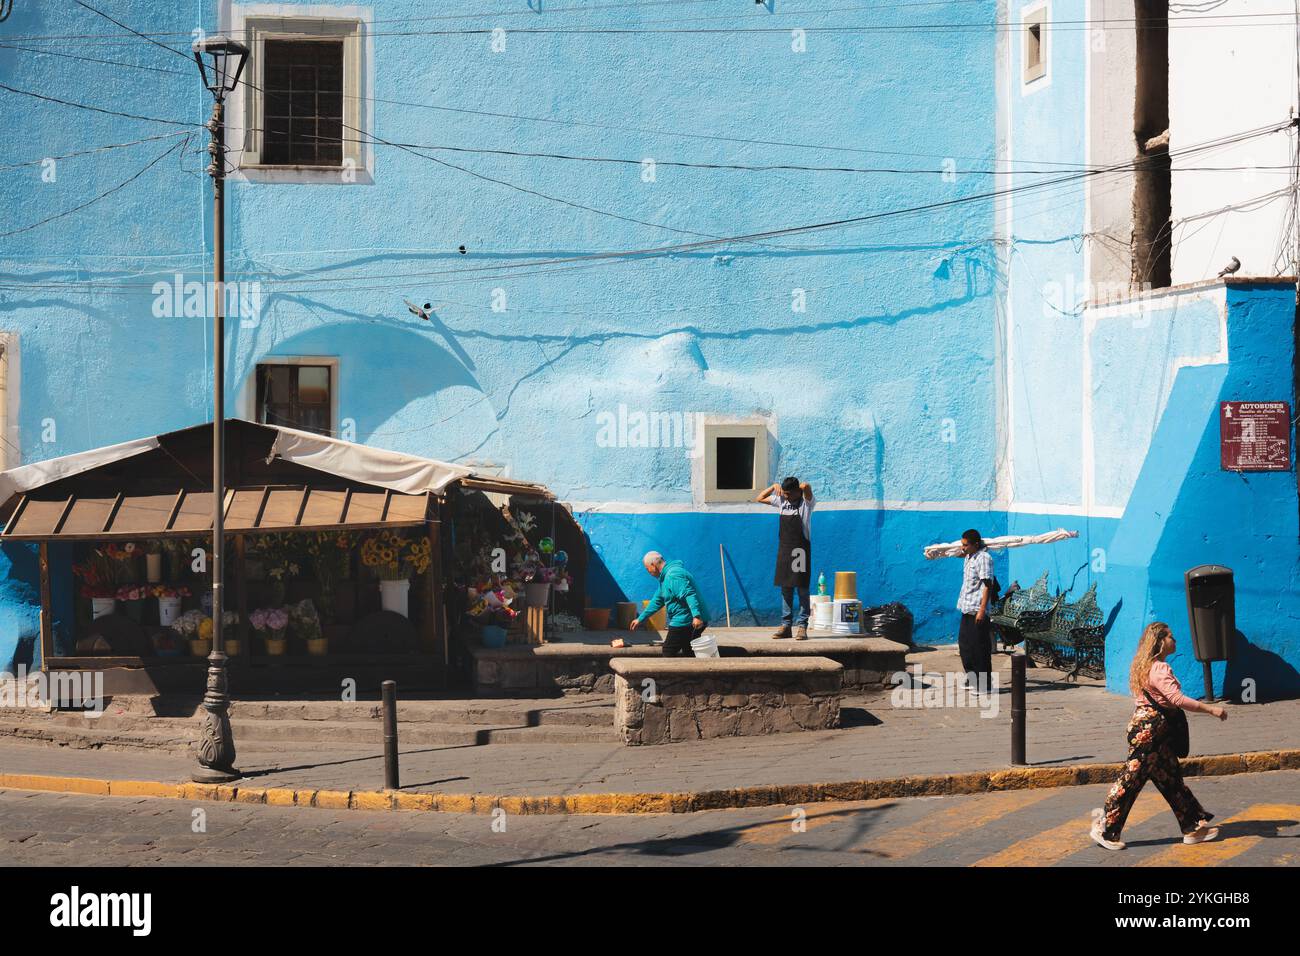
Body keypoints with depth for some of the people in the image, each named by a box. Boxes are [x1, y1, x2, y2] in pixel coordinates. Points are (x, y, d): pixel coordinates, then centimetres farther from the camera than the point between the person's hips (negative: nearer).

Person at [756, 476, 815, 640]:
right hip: (783, 550, 6)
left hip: (800, 551, -5)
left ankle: (802, 626, -2)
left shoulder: (806, 502, -9)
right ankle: (785, 626, 13)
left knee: (802, 589, -3)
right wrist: (774, 487, 4)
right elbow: (760, 498, 16)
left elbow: (806, 487, -30)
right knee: (785, 589, 8)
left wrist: (802, 486, -8)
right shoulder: (781, 501, 8)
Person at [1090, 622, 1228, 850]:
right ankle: (1106, 830, 3)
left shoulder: (1145, 666, 14)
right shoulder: (1159, 669, -18)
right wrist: (1211, 709, -24)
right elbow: (1178, 699, -26)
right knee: (1132, 779, -4)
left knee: (1171, 779, 12)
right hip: (1149, 730, -11)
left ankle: (1193, 826, 17)